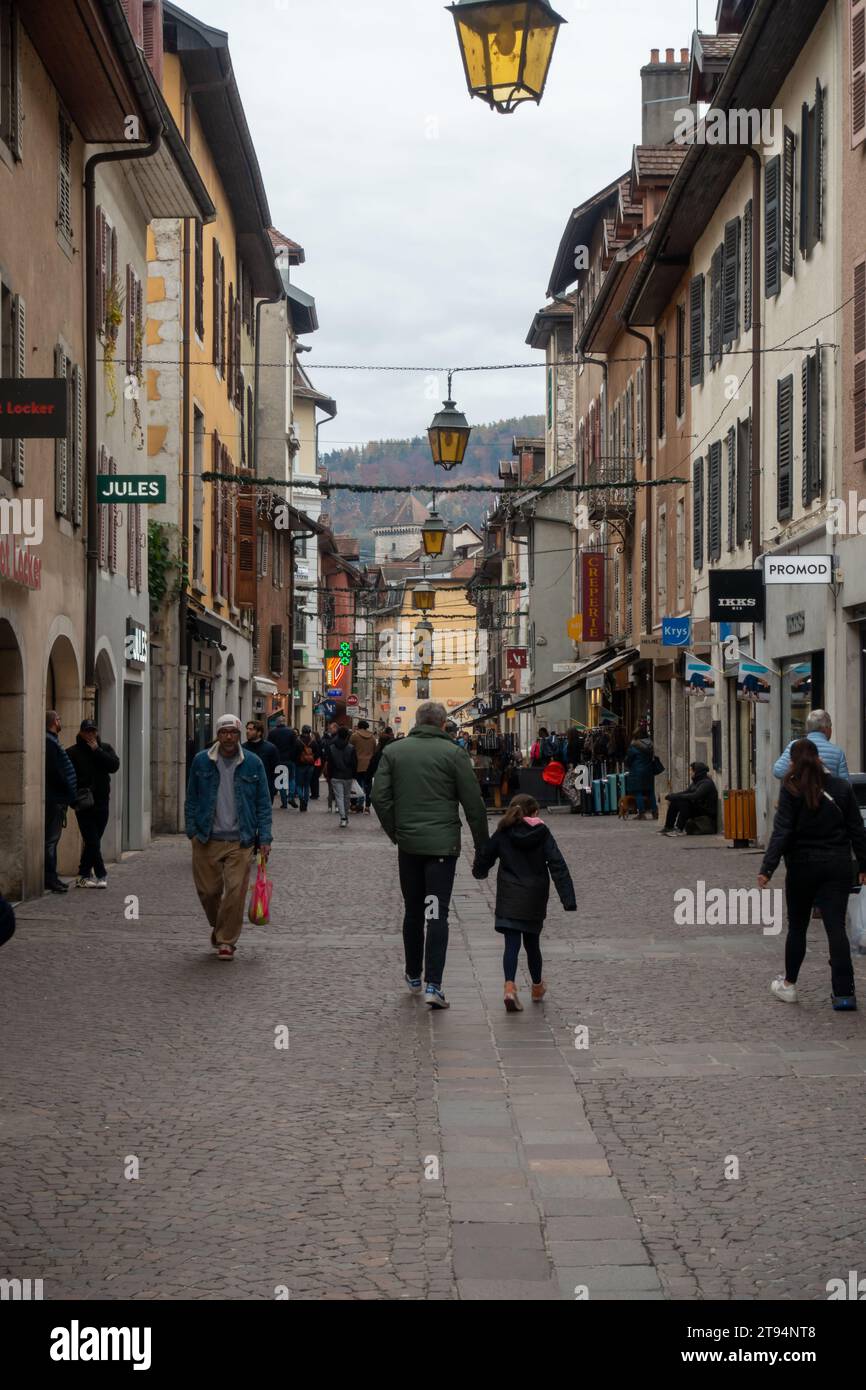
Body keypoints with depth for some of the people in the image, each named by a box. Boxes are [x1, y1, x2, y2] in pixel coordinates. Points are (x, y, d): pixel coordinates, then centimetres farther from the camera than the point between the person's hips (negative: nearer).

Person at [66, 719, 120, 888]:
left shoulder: (105, 748, 9)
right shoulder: (72, 752, 0)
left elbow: (114, 765, -7)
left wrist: (96, 750, -10)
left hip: (101, 802, 4)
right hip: (83, 803, -4)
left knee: (92, 841, 8)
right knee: (92, 841, -7)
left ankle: (83, 876, 16)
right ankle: (101, 875, -2)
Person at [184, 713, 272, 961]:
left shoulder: (253, 764, 2)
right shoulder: (201, 761, 3)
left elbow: (263, 803, 5)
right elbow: (191, 799, 10)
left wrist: (264, 838, -2)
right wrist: (192, 831, 2)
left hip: (240, 841, -1)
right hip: (207, 839, 1)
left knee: (235, 891, -6)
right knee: (208, 890, 7)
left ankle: (226, 940, 7)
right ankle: (218, 926, 35)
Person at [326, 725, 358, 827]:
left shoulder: (331, 747, -4)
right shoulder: (351, 748, -6)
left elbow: (329, 763, 0)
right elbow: (355, 763, -3)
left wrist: (330, 776, 7)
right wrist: (353, 775, 8)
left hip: (336, 776, -1)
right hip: (348, 776, 1)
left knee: (339, 797, -2)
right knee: (347, 796, 16)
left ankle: (343, 817, -17)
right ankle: (346, 816, 27)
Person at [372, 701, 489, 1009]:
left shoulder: (393, 751, 4)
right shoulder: (454, 753, -5)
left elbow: (380, 798, 0)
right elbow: (473, 803, -4)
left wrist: (395, 833, 12)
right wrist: (482, 844, 5)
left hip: (408, 844, 3)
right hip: (443, 844, -3)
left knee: (413, 912, 17)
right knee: (437, 914, -3)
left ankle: (413, 976, 28)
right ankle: (433, 985, -11)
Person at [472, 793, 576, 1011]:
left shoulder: (502, 835, 0)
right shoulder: (543, 835, -3)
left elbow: (484, 857, 9)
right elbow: (558, 866, -8)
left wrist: (479, 871, 33)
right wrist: (568, 899, -11)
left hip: (509, 899, 0)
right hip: (535, 899, 0)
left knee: (512, 944, -4)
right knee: (532, 943, 16)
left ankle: (510, 986, -24)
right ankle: (537, 987, 33)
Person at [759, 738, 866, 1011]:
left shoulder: (791, 790, -8)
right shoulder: (842, 787, 2)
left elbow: (782, 832, -14)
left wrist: (767, 868, -15)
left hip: (803, 866, -2)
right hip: (837, 866, 2)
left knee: (797, 926, 14)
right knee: (836, 927, 0)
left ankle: (789, 984, 24)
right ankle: (844, 992, -6)